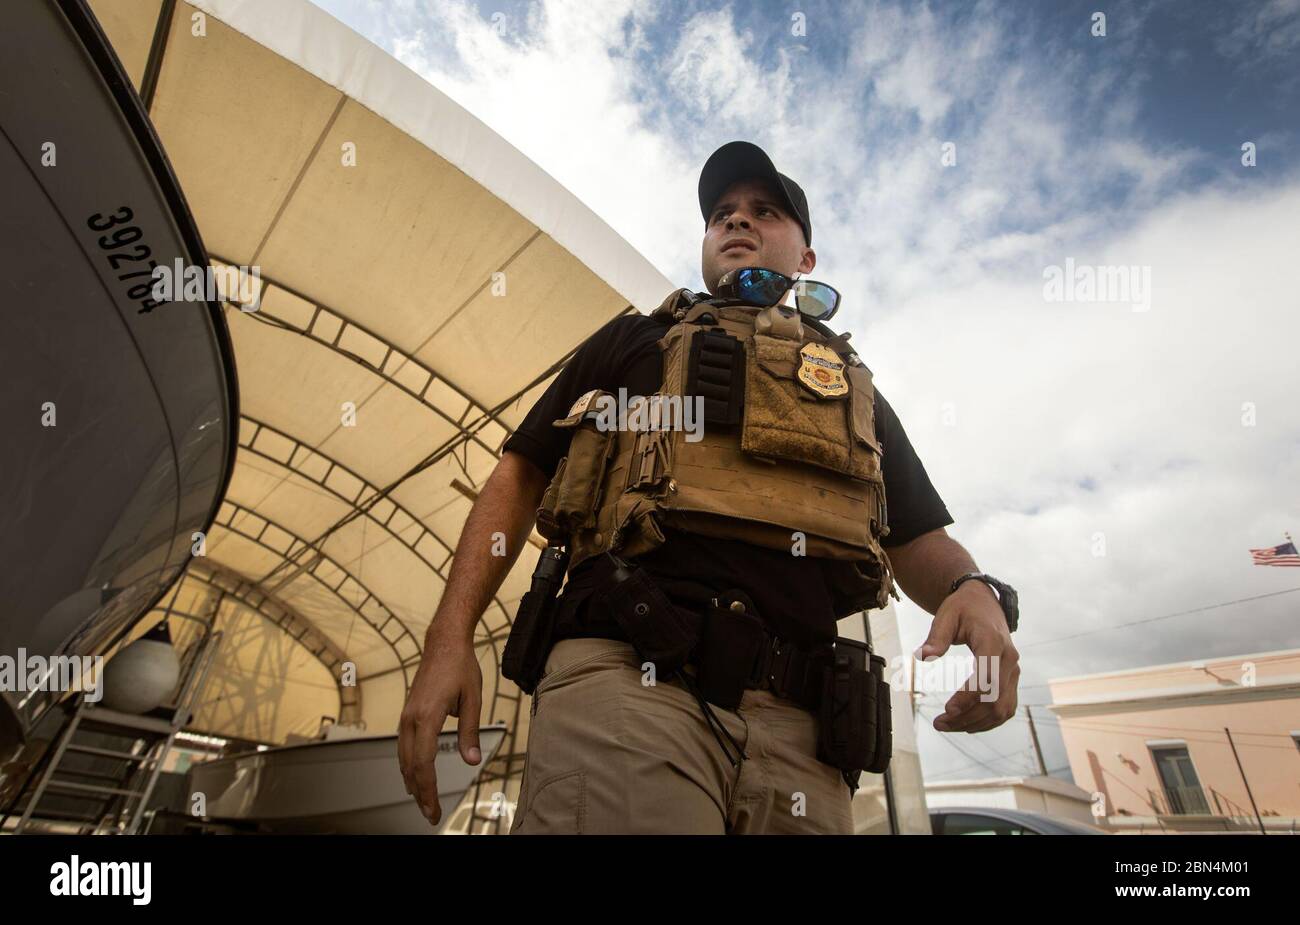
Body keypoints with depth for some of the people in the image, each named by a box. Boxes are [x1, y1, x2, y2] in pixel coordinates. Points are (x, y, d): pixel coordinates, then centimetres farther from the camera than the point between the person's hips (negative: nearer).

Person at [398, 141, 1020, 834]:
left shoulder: (854, 390, 25)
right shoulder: (634, 339, 19)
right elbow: (521, 476, 12)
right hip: (624, 678, -2)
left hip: (796, 730, 3)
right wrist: (450, 637, 0)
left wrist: (976, 591, -4)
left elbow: (920, 544, 21)